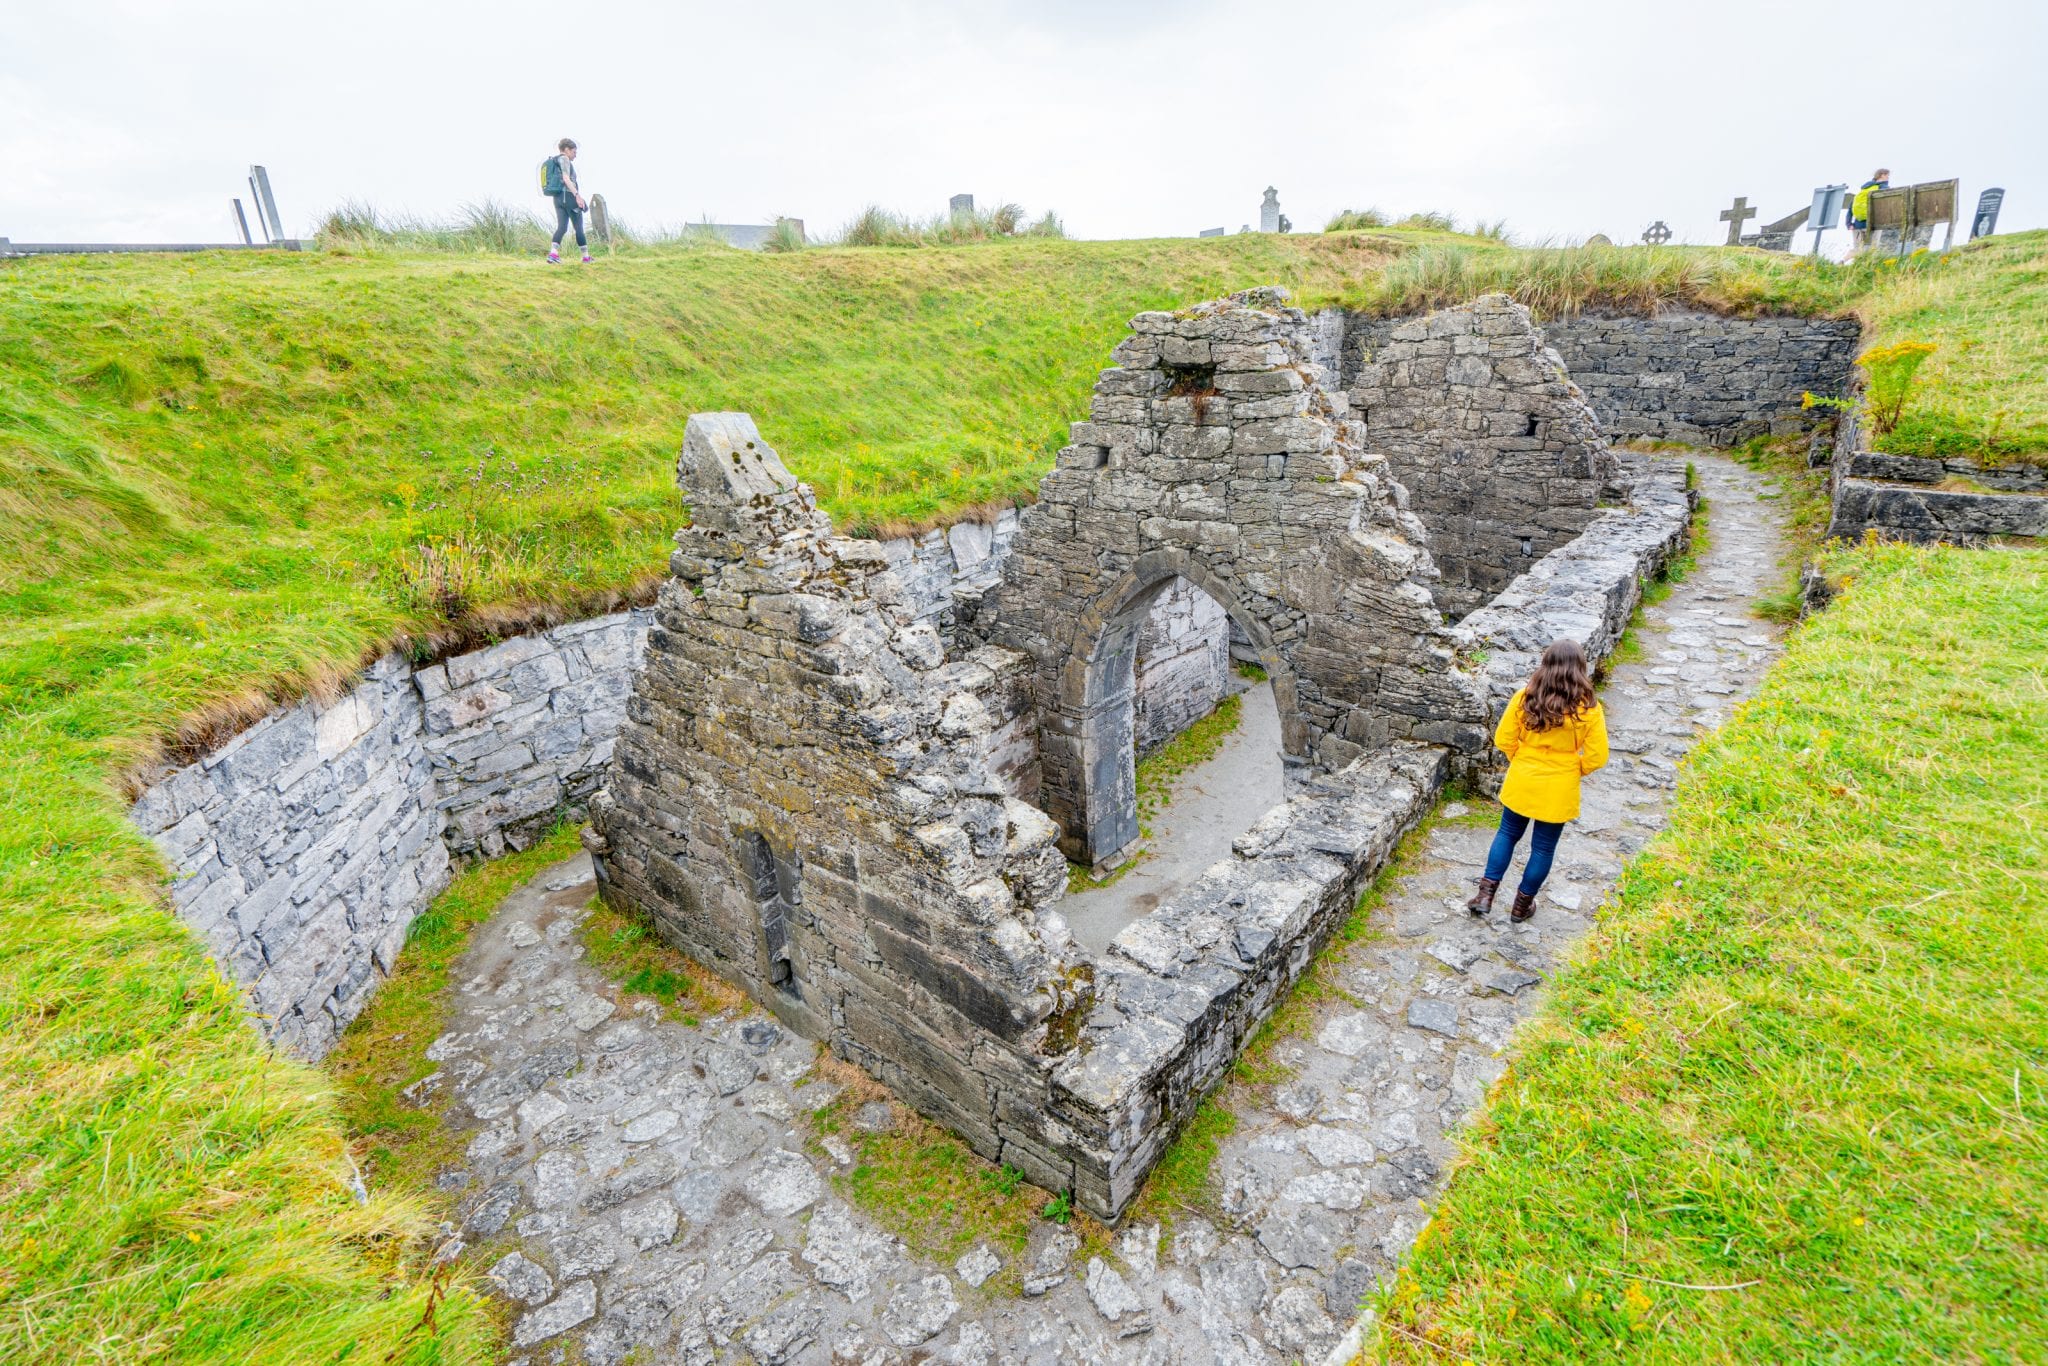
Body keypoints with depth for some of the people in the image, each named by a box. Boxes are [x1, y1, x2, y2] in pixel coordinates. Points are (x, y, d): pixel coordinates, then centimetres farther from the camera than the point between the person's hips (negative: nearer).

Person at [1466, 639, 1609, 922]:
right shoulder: (1588, 708, -16)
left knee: (1508, 834, 20)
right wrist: (1573, 770, 7)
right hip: (1559, 790, -1)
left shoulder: (1524, 697, -12)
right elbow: (1596, 756, -11)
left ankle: (1485, 895, 19)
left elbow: (1503, 740, -6)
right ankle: (1522, 905, 28)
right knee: (1543, 848, 15)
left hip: (1522, 782, 2)